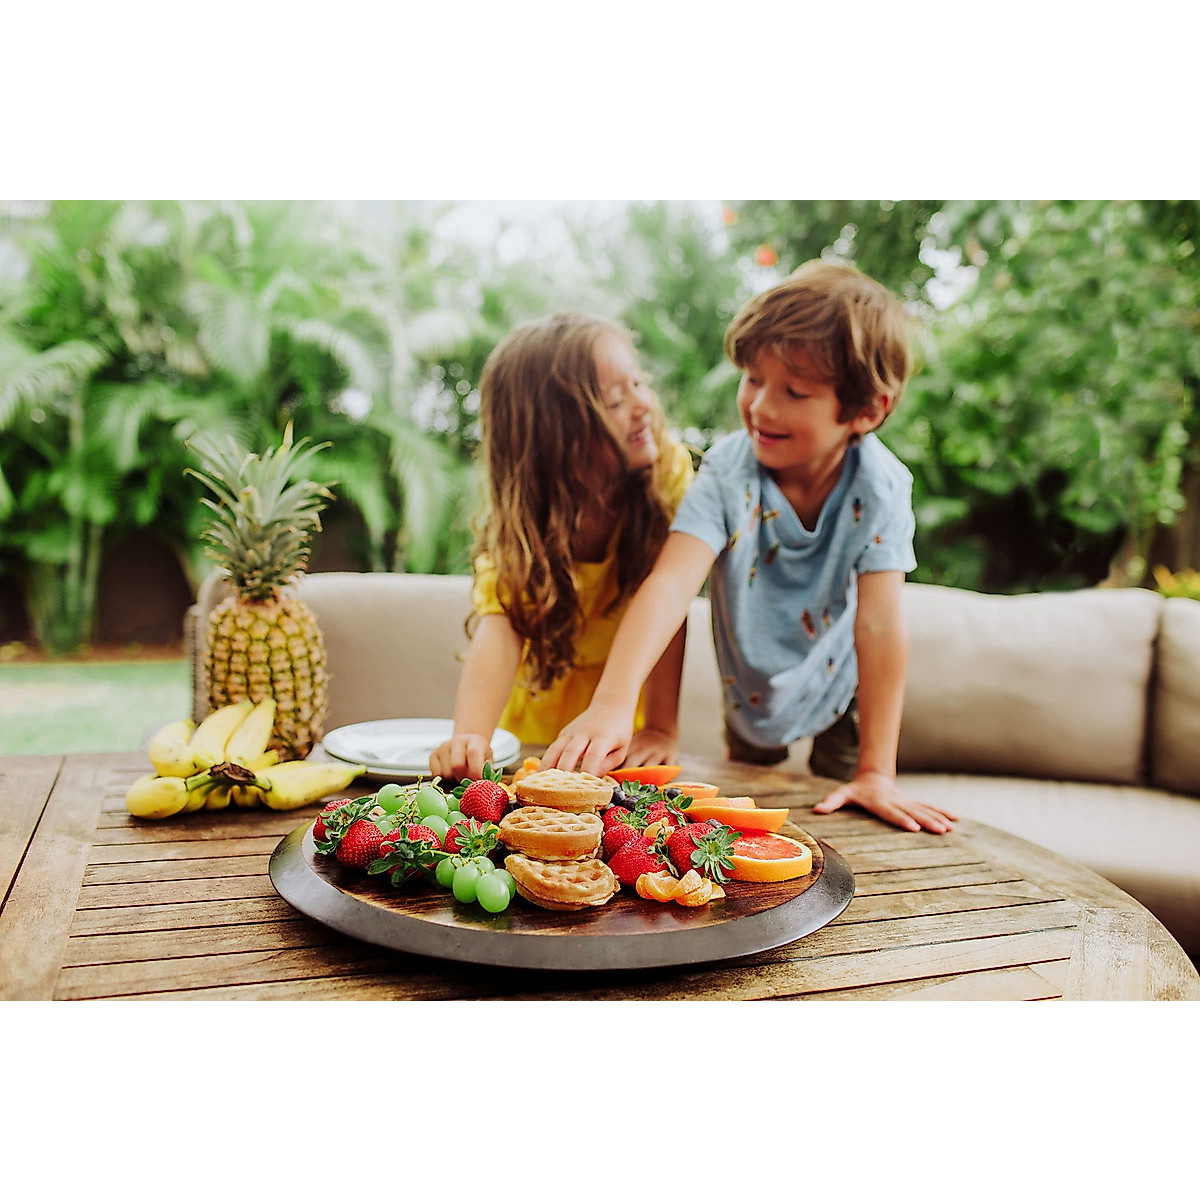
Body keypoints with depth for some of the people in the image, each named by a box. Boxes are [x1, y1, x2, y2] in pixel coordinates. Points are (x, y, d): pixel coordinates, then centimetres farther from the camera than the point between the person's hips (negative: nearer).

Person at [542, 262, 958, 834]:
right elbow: (670, 584, -44)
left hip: (842, 686, -1)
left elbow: (880, 625, -32)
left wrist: (876, 773, -30)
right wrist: (613, 702, -59)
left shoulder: (878, 486, -32)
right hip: (750, 688, 1)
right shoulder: (727, 471, -32)